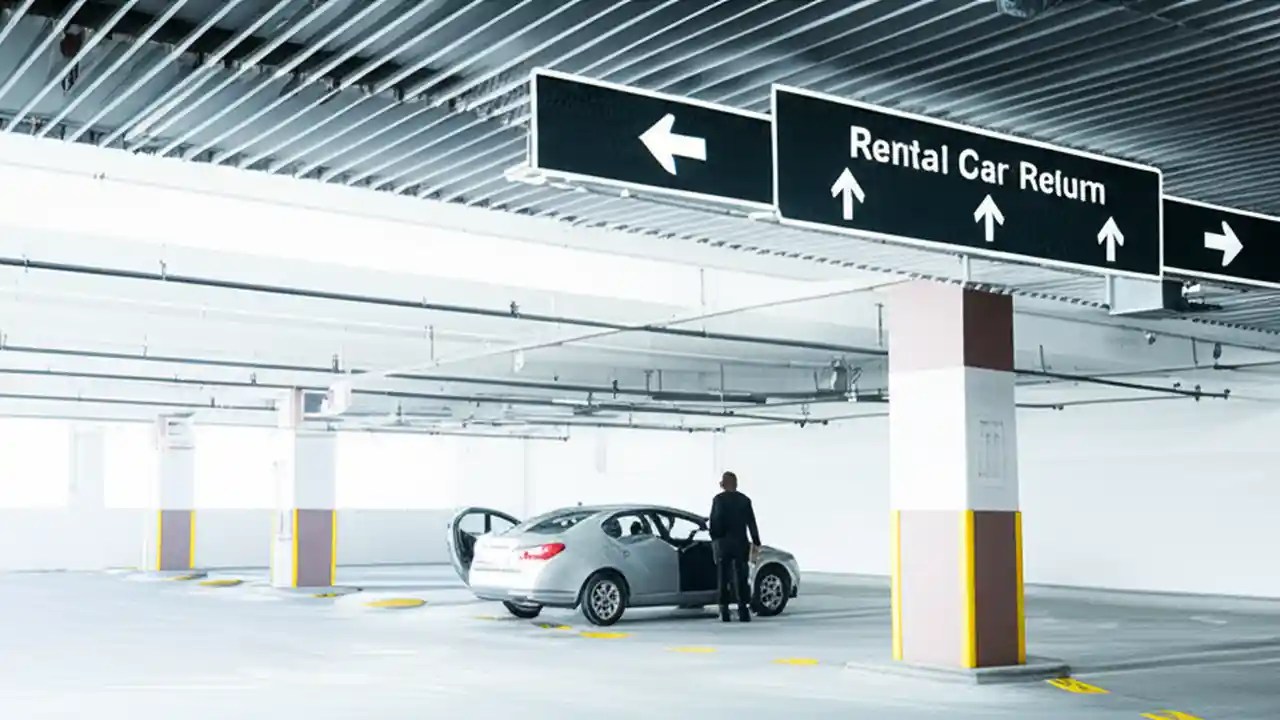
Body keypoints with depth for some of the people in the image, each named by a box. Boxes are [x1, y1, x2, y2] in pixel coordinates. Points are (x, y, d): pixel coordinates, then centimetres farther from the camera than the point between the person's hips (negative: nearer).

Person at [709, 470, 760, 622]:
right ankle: (743, 610, -3)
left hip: (722, 543, -1)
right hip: (740, 543, 1)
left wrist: (715, 539, 8)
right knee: (740, 577, 3)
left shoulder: (718, 499, -3)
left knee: (723, 578, 5)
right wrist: (756, 543, 7)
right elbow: (751, 523, 3)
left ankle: (724, 612, 3)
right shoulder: (745, 500, 3)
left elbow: (713, 523, -4)